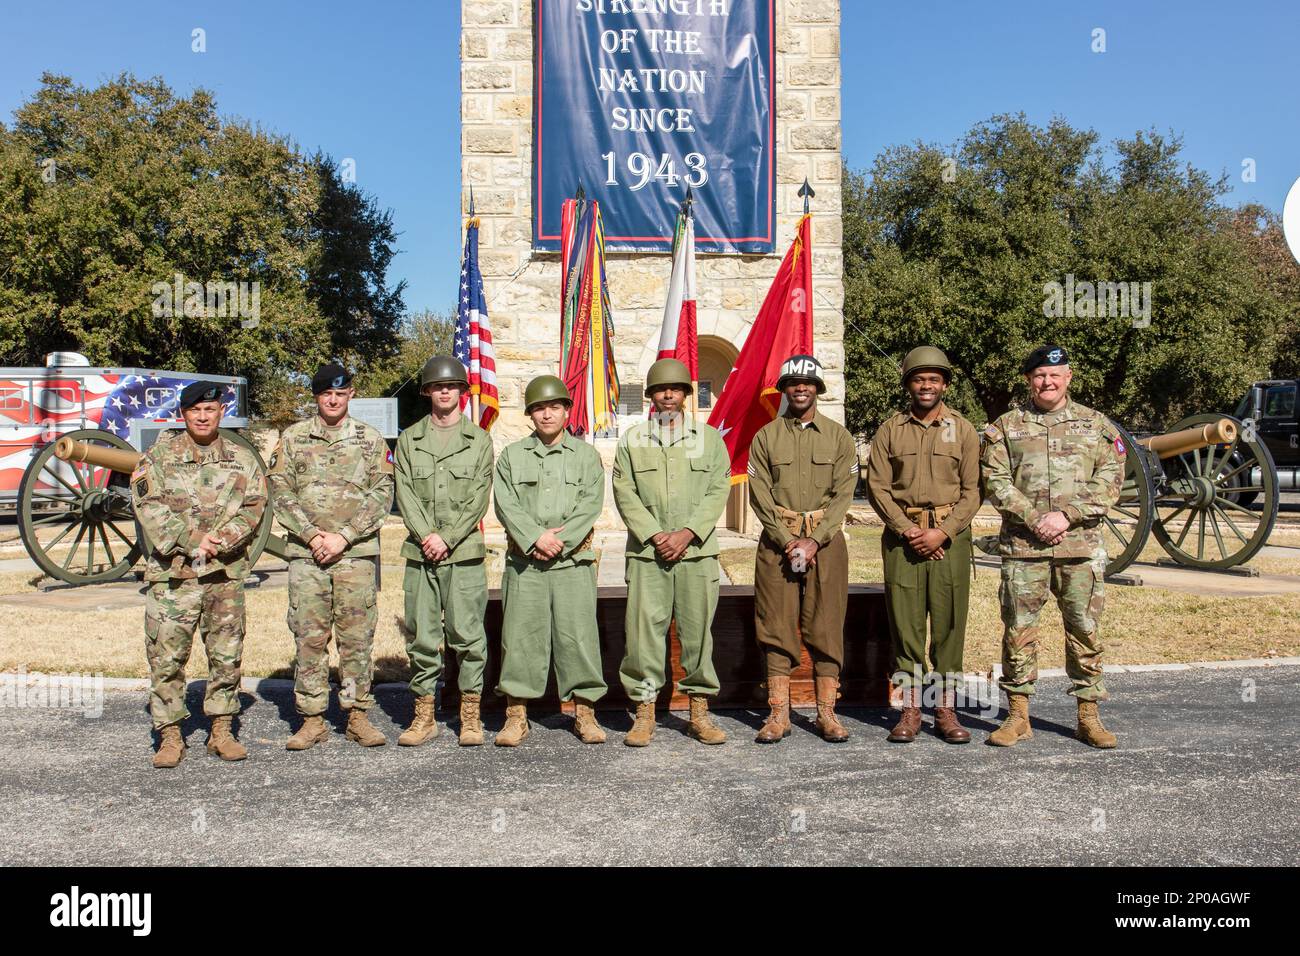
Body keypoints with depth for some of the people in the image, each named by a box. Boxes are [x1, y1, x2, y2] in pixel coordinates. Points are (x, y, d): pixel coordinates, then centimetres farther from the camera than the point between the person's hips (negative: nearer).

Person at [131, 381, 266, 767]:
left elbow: (254, 505, 1)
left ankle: (221, 729, 18)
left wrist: (222, 540, -15)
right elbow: (149, 507, -5)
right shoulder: (159, 457, 6)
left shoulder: (241, 458, 10)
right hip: (172, 572, -1)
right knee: (166, 655, -1)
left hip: (226, 571, 2)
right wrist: (192, 539, -16)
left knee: (226, 655, 6)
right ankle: (170, 735, 11)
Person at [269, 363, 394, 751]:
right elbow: (280, 493, 4)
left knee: (357, 637, 3)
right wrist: (311, 535, -10)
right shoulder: (293, 438, 9)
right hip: (305, 554, 1)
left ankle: (358, 714, 13)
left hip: (356, 554, -1)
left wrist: (344, 536, -10)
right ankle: (312, 719, 13)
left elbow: (382, 495, 0)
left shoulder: (370, 439, 7)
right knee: (309, 638, 4)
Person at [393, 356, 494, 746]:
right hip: (419, 553, 2)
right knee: (421, 637, 5)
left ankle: (471, 716, 11)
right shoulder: (409, 439, 12)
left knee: (467, 634, 0)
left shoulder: (479, 440, 7)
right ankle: (424, 716, 15)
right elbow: (405, 494, 4)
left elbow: (479, 498, -1)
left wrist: (447, 539, -11)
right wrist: (427, 535, -11)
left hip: (465, 553, -2)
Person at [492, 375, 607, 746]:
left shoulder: (586, 455, 10)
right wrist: (535, 537, -14)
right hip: (523, 560, 1)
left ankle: (585, 712, 11)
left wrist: (560, 540, -12)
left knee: (578, 635, -1)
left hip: (573, 560, 0)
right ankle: (516, 715, 10)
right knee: (520, 635, 0)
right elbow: (505, 504, 0)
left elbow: (591, 505, -1)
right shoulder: (512, 455, 12)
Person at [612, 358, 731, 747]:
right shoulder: (632, 439, 11)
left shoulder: (709, 438, 11)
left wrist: (687, 533, -9)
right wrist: (655, 535, -9)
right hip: (646, 552, 0)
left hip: (697, 551, 0)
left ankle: (700, 712, 13)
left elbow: (718, 491, 3)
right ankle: (644, 714, 7)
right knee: (644, 631, -3)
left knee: (698, 631, 3)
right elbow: (624, 493, 3)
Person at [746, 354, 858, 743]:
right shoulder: (765, 436, 7)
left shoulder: (838, 436, 7)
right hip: (777, 539, 0)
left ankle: (827, 713, 9)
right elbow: (760, 494, 0)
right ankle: (779, 714, 7)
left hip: (826, 539, 0)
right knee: (777, 625, 0)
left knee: (826, 625, 1)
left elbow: (843, 493, -1)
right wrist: (787, 540, -10)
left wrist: (815, 540, -12)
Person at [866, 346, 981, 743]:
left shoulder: (963, 430, 8)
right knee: (905, 623, 1)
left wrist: (943, 531, -11)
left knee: (949, 624, 2)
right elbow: (877, 486, 2)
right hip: (902, 536, 0)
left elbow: (972, 490, 3)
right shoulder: (890, 430, 8)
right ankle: (910, 710, 10)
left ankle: (946, 710, 11)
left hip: (950, 536, 0)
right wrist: (907, 530, -10)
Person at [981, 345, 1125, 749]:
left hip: (1082, 547, 1)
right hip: (1022, 546, 0)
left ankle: (1088, 716, 18)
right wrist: (1035, 520, -12)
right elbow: (996, 482, -1)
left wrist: (1067, 514, -12)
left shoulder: (1096, 425, 10)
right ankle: (1018, 716, 13)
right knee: (1019, 631, 2)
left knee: (1085, 631, 6)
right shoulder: (1005, 427, 8)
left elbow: (1109, 482, 1)